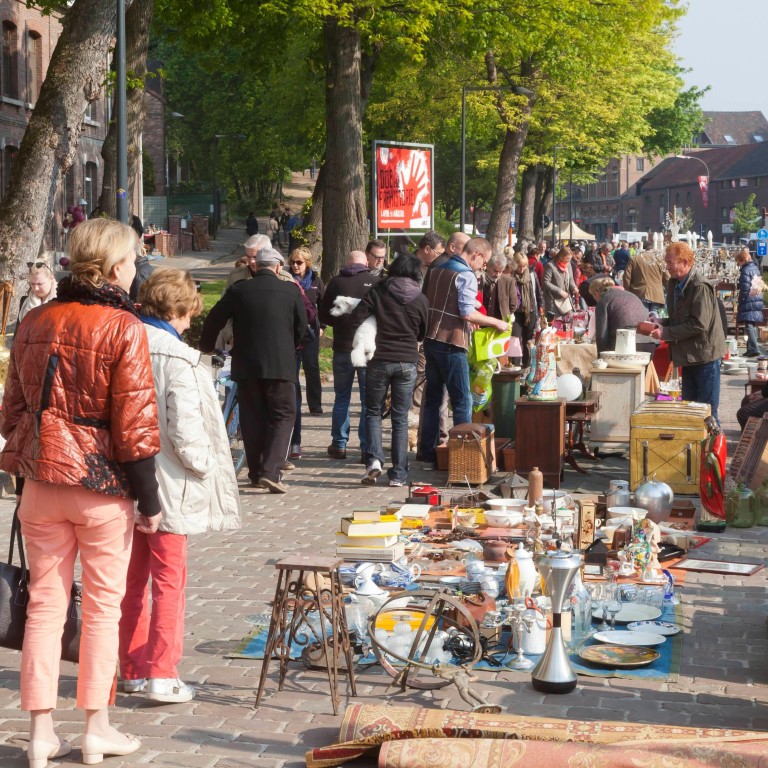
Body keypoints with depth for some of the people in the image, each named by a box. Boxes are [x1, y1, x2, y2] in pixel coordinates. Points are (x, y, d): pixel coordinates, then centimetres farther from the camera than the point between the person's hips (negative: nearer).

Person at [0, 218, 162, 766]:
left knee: (45, 600, 10)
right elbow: (134, 422, -13)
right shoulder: (122, 327, -12)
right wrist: (149, 499, -6)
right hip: (102, 483, -5)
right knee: (103, 604, 7)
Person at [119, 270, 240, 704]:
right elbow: (186, 428, -20)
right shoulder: (178, 358, -18)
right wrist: (202, 465, -4)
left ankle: (133, 669, 22)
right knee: (169, 579, 4)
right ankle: (162, 674, 4)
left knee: (133, 579, 15)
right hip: (168, 487, -6)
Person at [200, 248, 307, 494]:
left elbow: (213, 321, 8)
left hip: (245, 365, 2)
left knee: (252, 418, 12)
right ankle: (271, 471, -11)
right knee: (282, 417, 4)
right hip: (280, 365, -2)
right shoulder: (291, 291, 0)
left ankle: (256, 473, 15)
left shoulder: (238, 290, 2)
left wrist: (206, 347, 26)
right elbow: (302, 327, 9)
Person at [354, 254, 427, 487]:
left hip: (380, 360, -1)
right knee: (400, 418, 6)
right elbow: (423, 334, 11)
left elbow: (358, 316, -9)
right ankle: (398, 474, 4)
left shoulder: (378, 291, -3)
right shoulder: (420, 299, 1)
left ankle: (375, 459, -9)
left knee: (373, 412, 12)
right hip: (408, 362, 1)